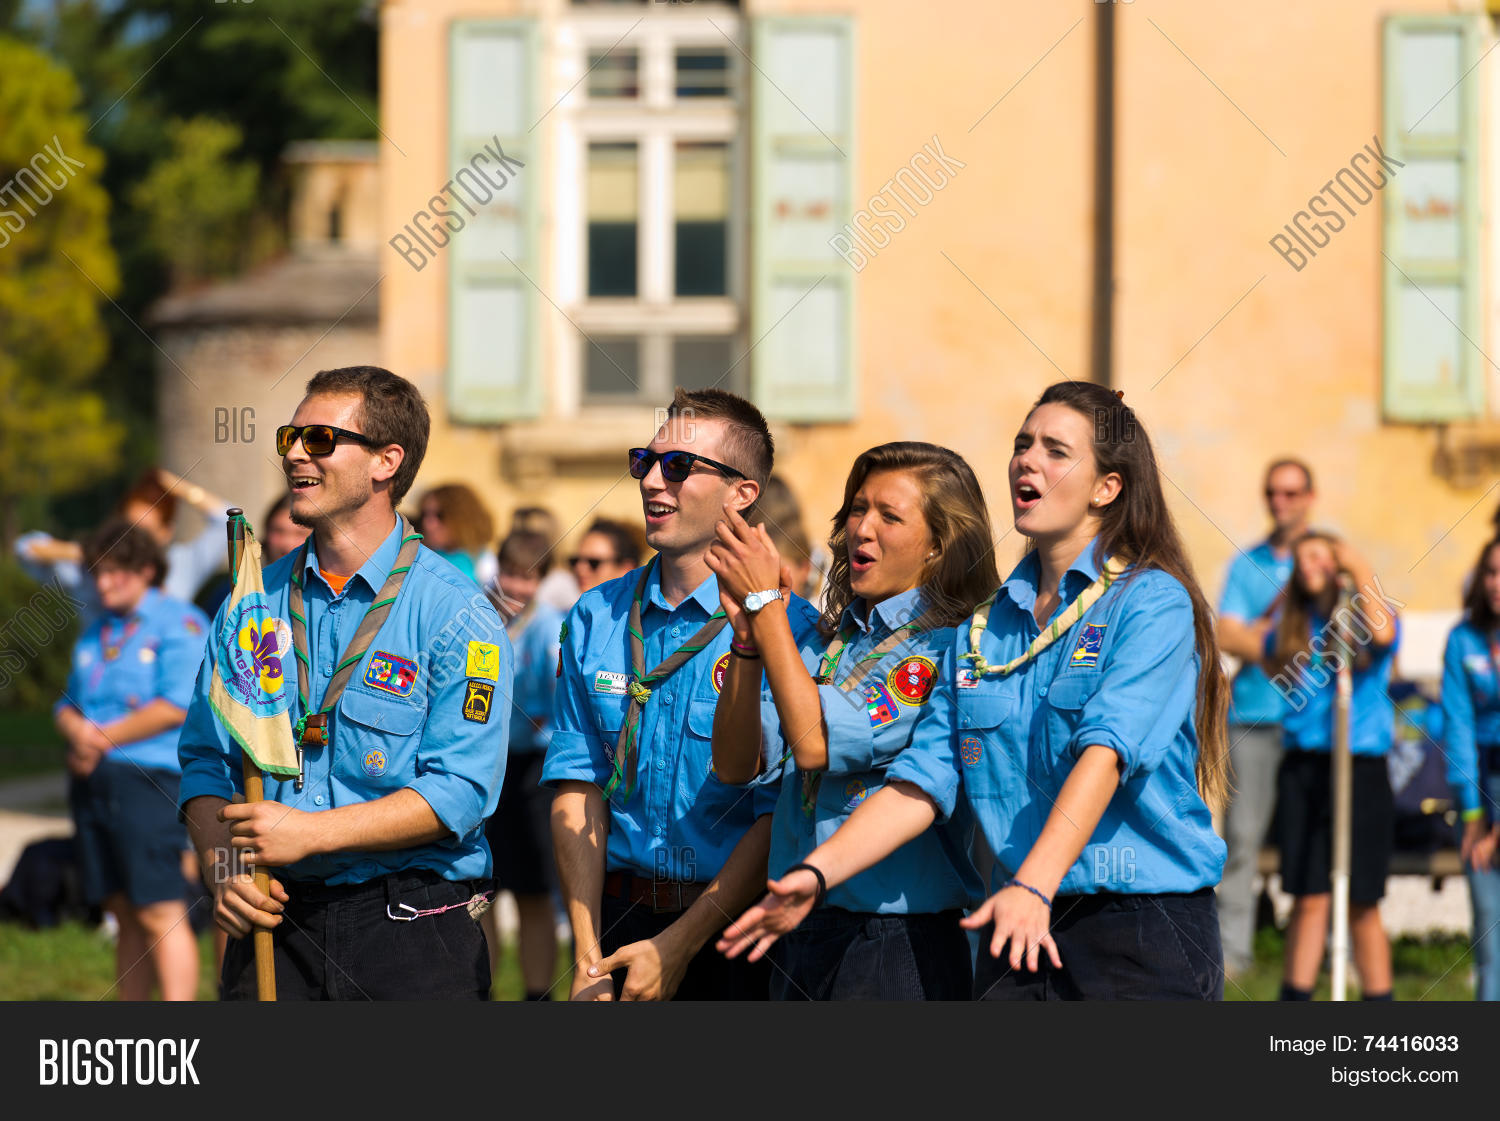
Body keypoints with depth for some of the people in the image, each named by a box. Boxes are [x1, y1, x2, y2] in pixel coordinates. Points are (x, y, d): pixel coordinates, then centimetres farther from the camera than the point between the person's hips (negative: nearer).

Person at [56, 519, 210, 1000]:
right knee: (126, 915, 10)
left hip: (149, 779, -7)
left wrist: (104, 739, -9)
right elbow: (67, 703, 21)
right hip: (92, 781, 7)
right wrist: (76, 729, -4)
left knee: (160, 914, -13)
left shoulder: (179, 622, -3)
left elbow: (177, 705, -13)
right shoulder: (95, 633, 21)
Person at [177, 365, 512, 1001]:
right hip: (272, 923, 4)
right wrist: (223, 871, -11)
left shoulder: (456, 613, -6)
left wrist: (309, 833, -19)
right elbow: (205, 757, 8)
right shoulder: (253, 604, 10)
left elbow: (460, 791, -14)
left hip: (414, 931, -4)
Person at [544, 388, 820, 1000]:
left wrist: (677, 945, -15)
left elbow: (779, 816, -13)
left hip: (733, 928, -3)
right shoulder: (594, 618, 5)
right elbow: (577, 788, 1)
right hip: (618, 916, 3)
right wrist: (588, 958, -7)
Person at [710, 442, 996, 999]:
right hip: (797, 932, 6)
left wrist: (765, 606, -14)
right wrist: (747, 634, -9)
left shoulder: (947, 649, -10)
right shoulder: (826, 641, 12)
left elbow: (816, 744, -19)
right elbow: (737, 764, 4)